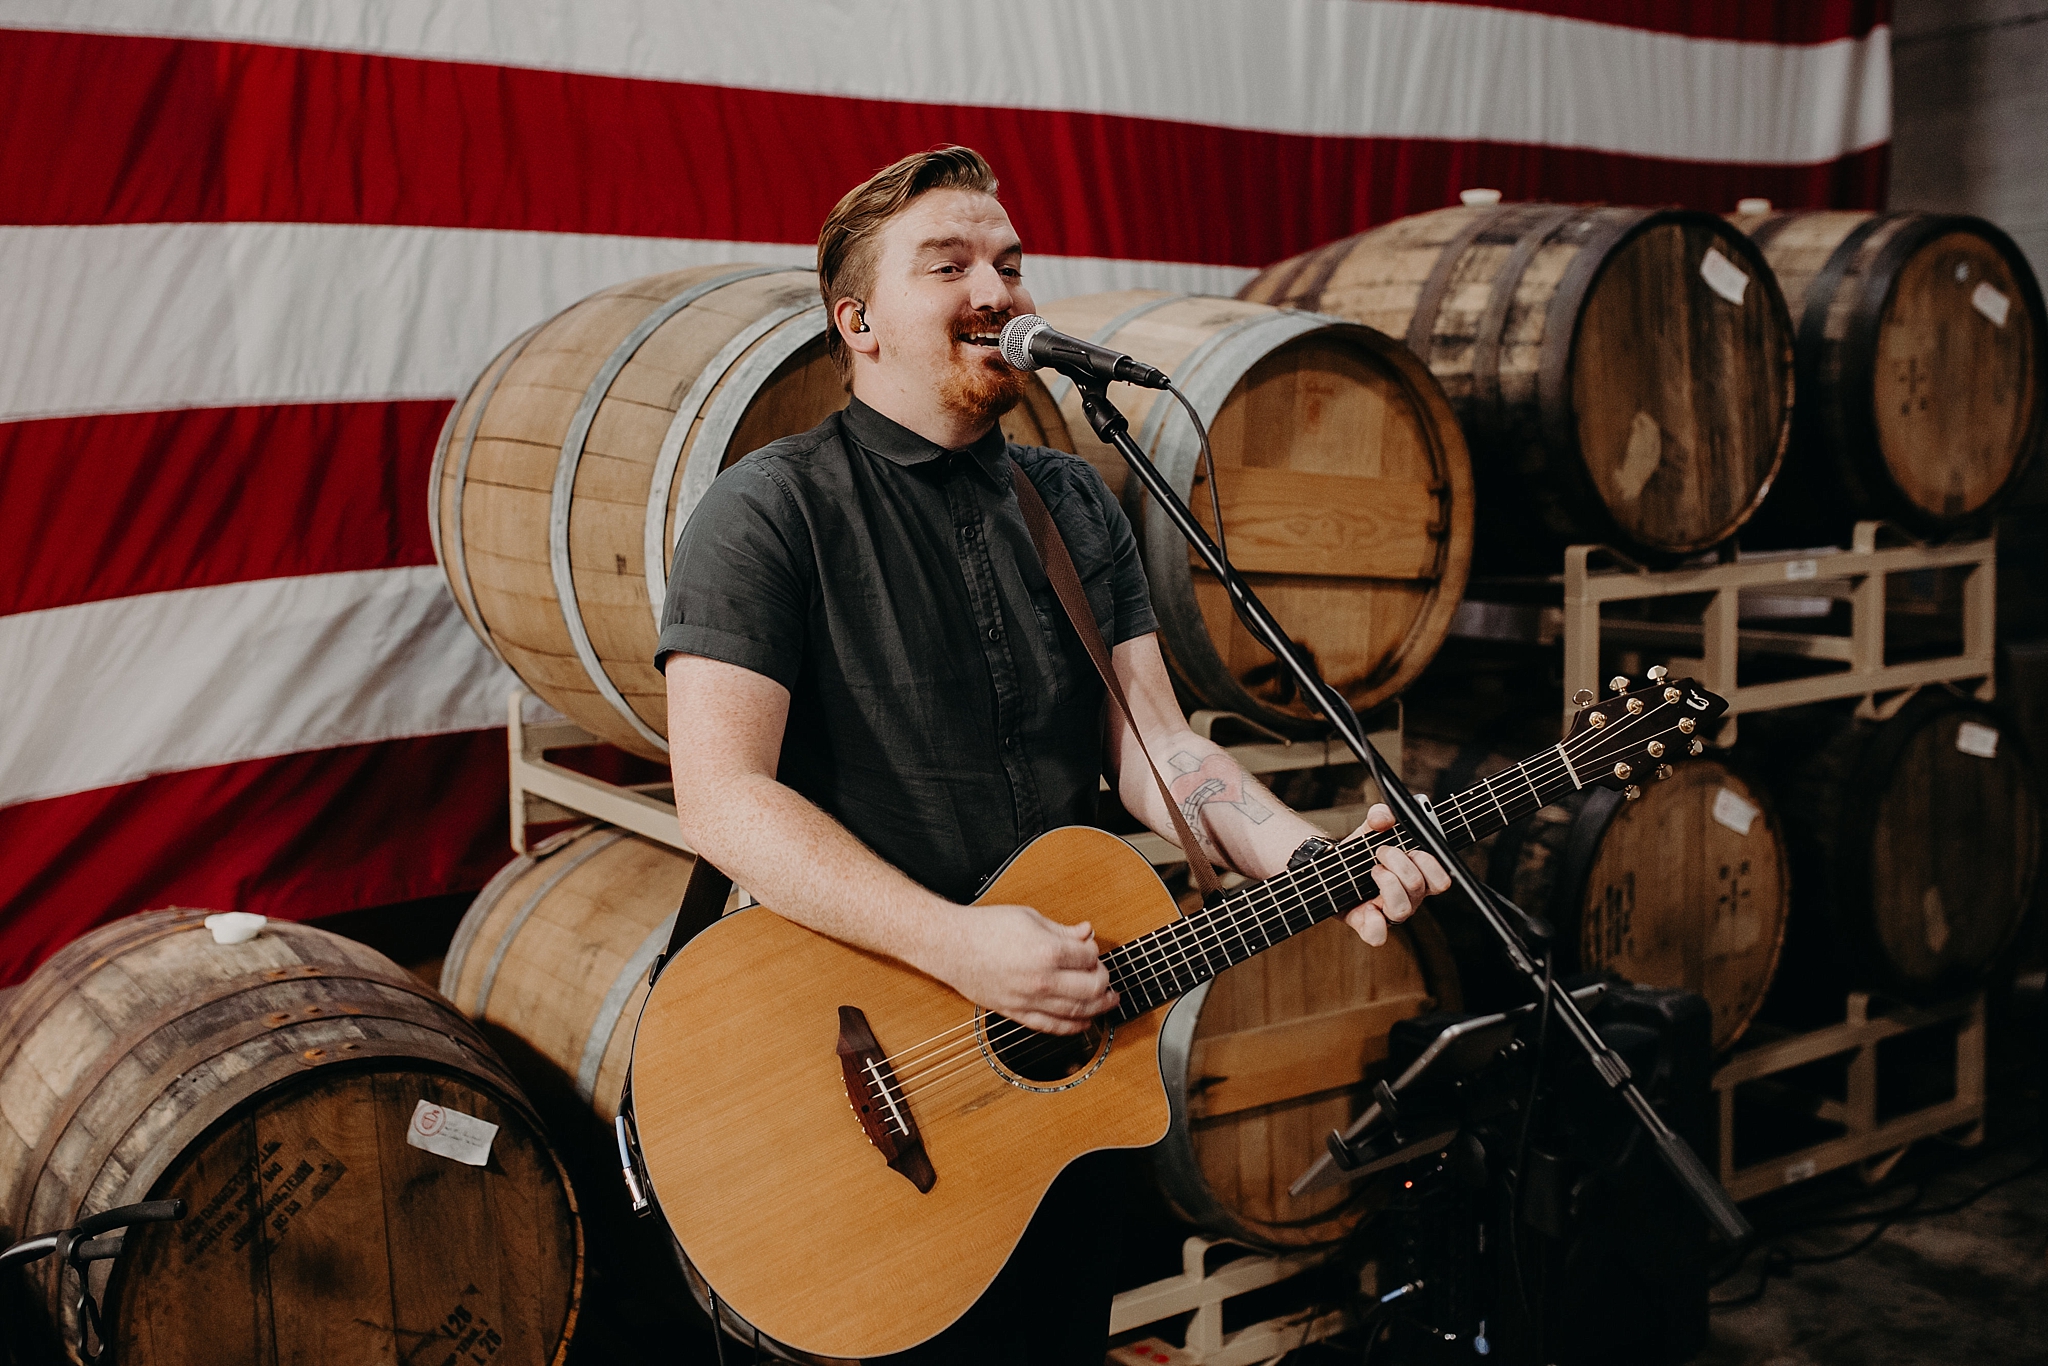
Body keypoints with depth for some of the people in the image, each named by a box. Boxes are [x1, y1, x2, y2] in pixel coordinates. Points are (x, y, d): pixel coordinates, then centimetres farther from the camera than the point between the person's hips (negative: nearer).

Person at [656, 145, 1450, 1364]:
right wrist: (958, 946, -29)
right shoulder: (774, 510, -12)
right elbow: (722, 796, -21)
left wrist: (1315, 861, -15)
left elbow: (1155, 744, 2)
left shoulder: (1075, 504, 8)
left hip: (1064, 1035, 6)